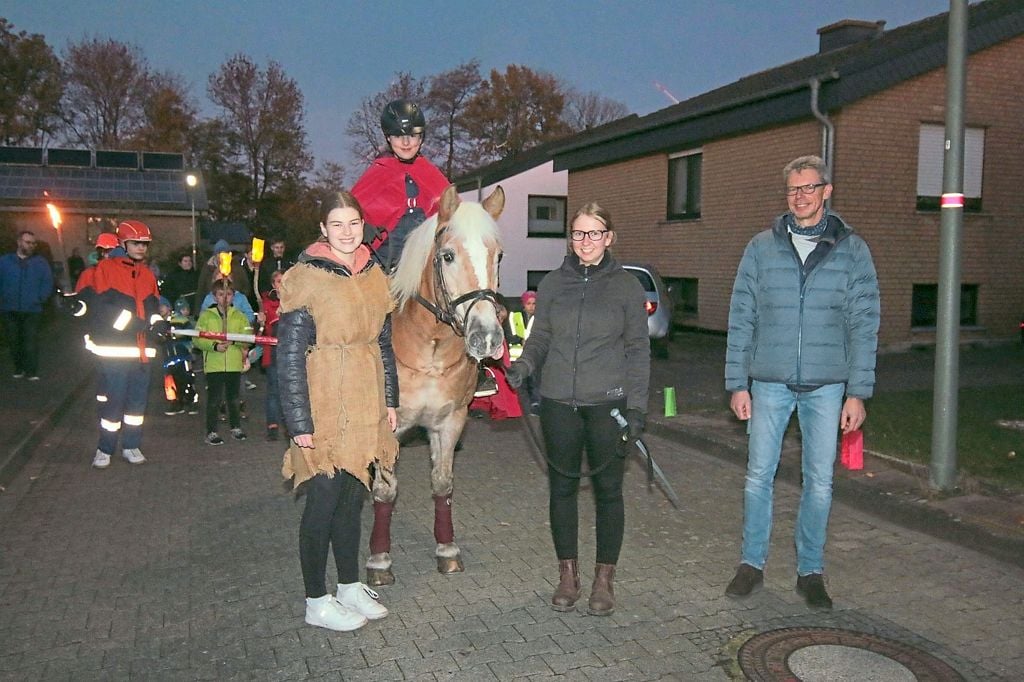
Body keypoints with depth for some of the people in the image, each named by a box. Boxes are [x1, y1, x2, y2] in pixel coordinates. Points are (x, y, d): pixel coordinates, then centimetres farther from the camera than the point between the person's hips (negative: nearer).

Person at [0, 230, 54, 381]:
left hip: (32, 310, -2)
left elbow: (47, 283, 4)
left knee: (31, 341, -8)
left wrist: (39, 299, -7)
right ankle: (18, 368, 20)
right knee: (13, 341, 7)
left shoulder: (40, 262, 6)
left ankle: (32, 371, -4)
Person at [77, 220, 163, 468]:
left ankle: (131, 445, 21)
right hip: (114, 346, -6)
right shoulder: (105, 269, -4)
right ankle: (105, 448, 9)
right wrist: (131, 321, -19)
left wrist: (157, 321, -3)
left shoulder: (147, 274, 16)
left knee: (138, 397, 9)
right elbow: (98, 305, -13)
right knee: (114, 397, -5)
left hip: (141, 347, 6)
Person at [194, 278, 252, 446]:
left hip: (234, 364, 2)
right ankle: (211, 432, 7)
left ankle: (236, 427, 27)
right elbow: (198, 339, -5)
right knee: (214, 399, -1)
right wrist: (214, 345, -19)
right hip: (214, 364, -2)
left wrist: (233, 340, -21)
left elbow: (248, 336, -4)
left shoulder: (239, 316, 8)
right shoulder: (206, 315, 3)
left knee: (233, 398, 13)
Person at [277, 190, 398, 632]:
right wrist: (299, 421, -16)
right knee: (324, 502, 4)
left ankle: (350, 586, 32)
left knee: (352, 498, 17)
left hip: (367, 410, 6)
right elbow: (290, 356, -13)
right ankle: (316, 603, 19)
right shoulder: (305, 279, -11)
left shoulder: (375, 276, 9)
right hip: (325, 411, -6)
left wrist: (390, 401, 12)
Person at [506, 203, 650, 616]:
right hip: (559, 402, 2)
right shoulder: (553, 284, 6)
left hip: (608, 403, -2)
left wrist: (637, 405, -5)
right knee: (562, 488, 9)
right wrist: (524, 364, -10)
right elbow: (540, 337, 11)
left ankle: (604, 578, 20)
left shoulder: (627, 286, 1)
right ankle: (568, 574, 24)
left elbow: (638, 349, 2)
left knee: (608, 490, 6)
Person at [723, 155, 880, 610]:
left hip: (826, 386, 0)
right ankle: (752, 564, 21)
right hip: (769, 383, 0)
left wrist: (858, 392, -5)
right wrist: (737, 383, -1)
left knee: (819, 482, 7)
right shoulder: (762, 247, 3)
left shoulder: (852, 250, 2)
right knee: (759, 476, 6)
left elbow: (863, 325, 1)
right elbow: (740, 319, 3)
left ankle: (810, 572, 22)